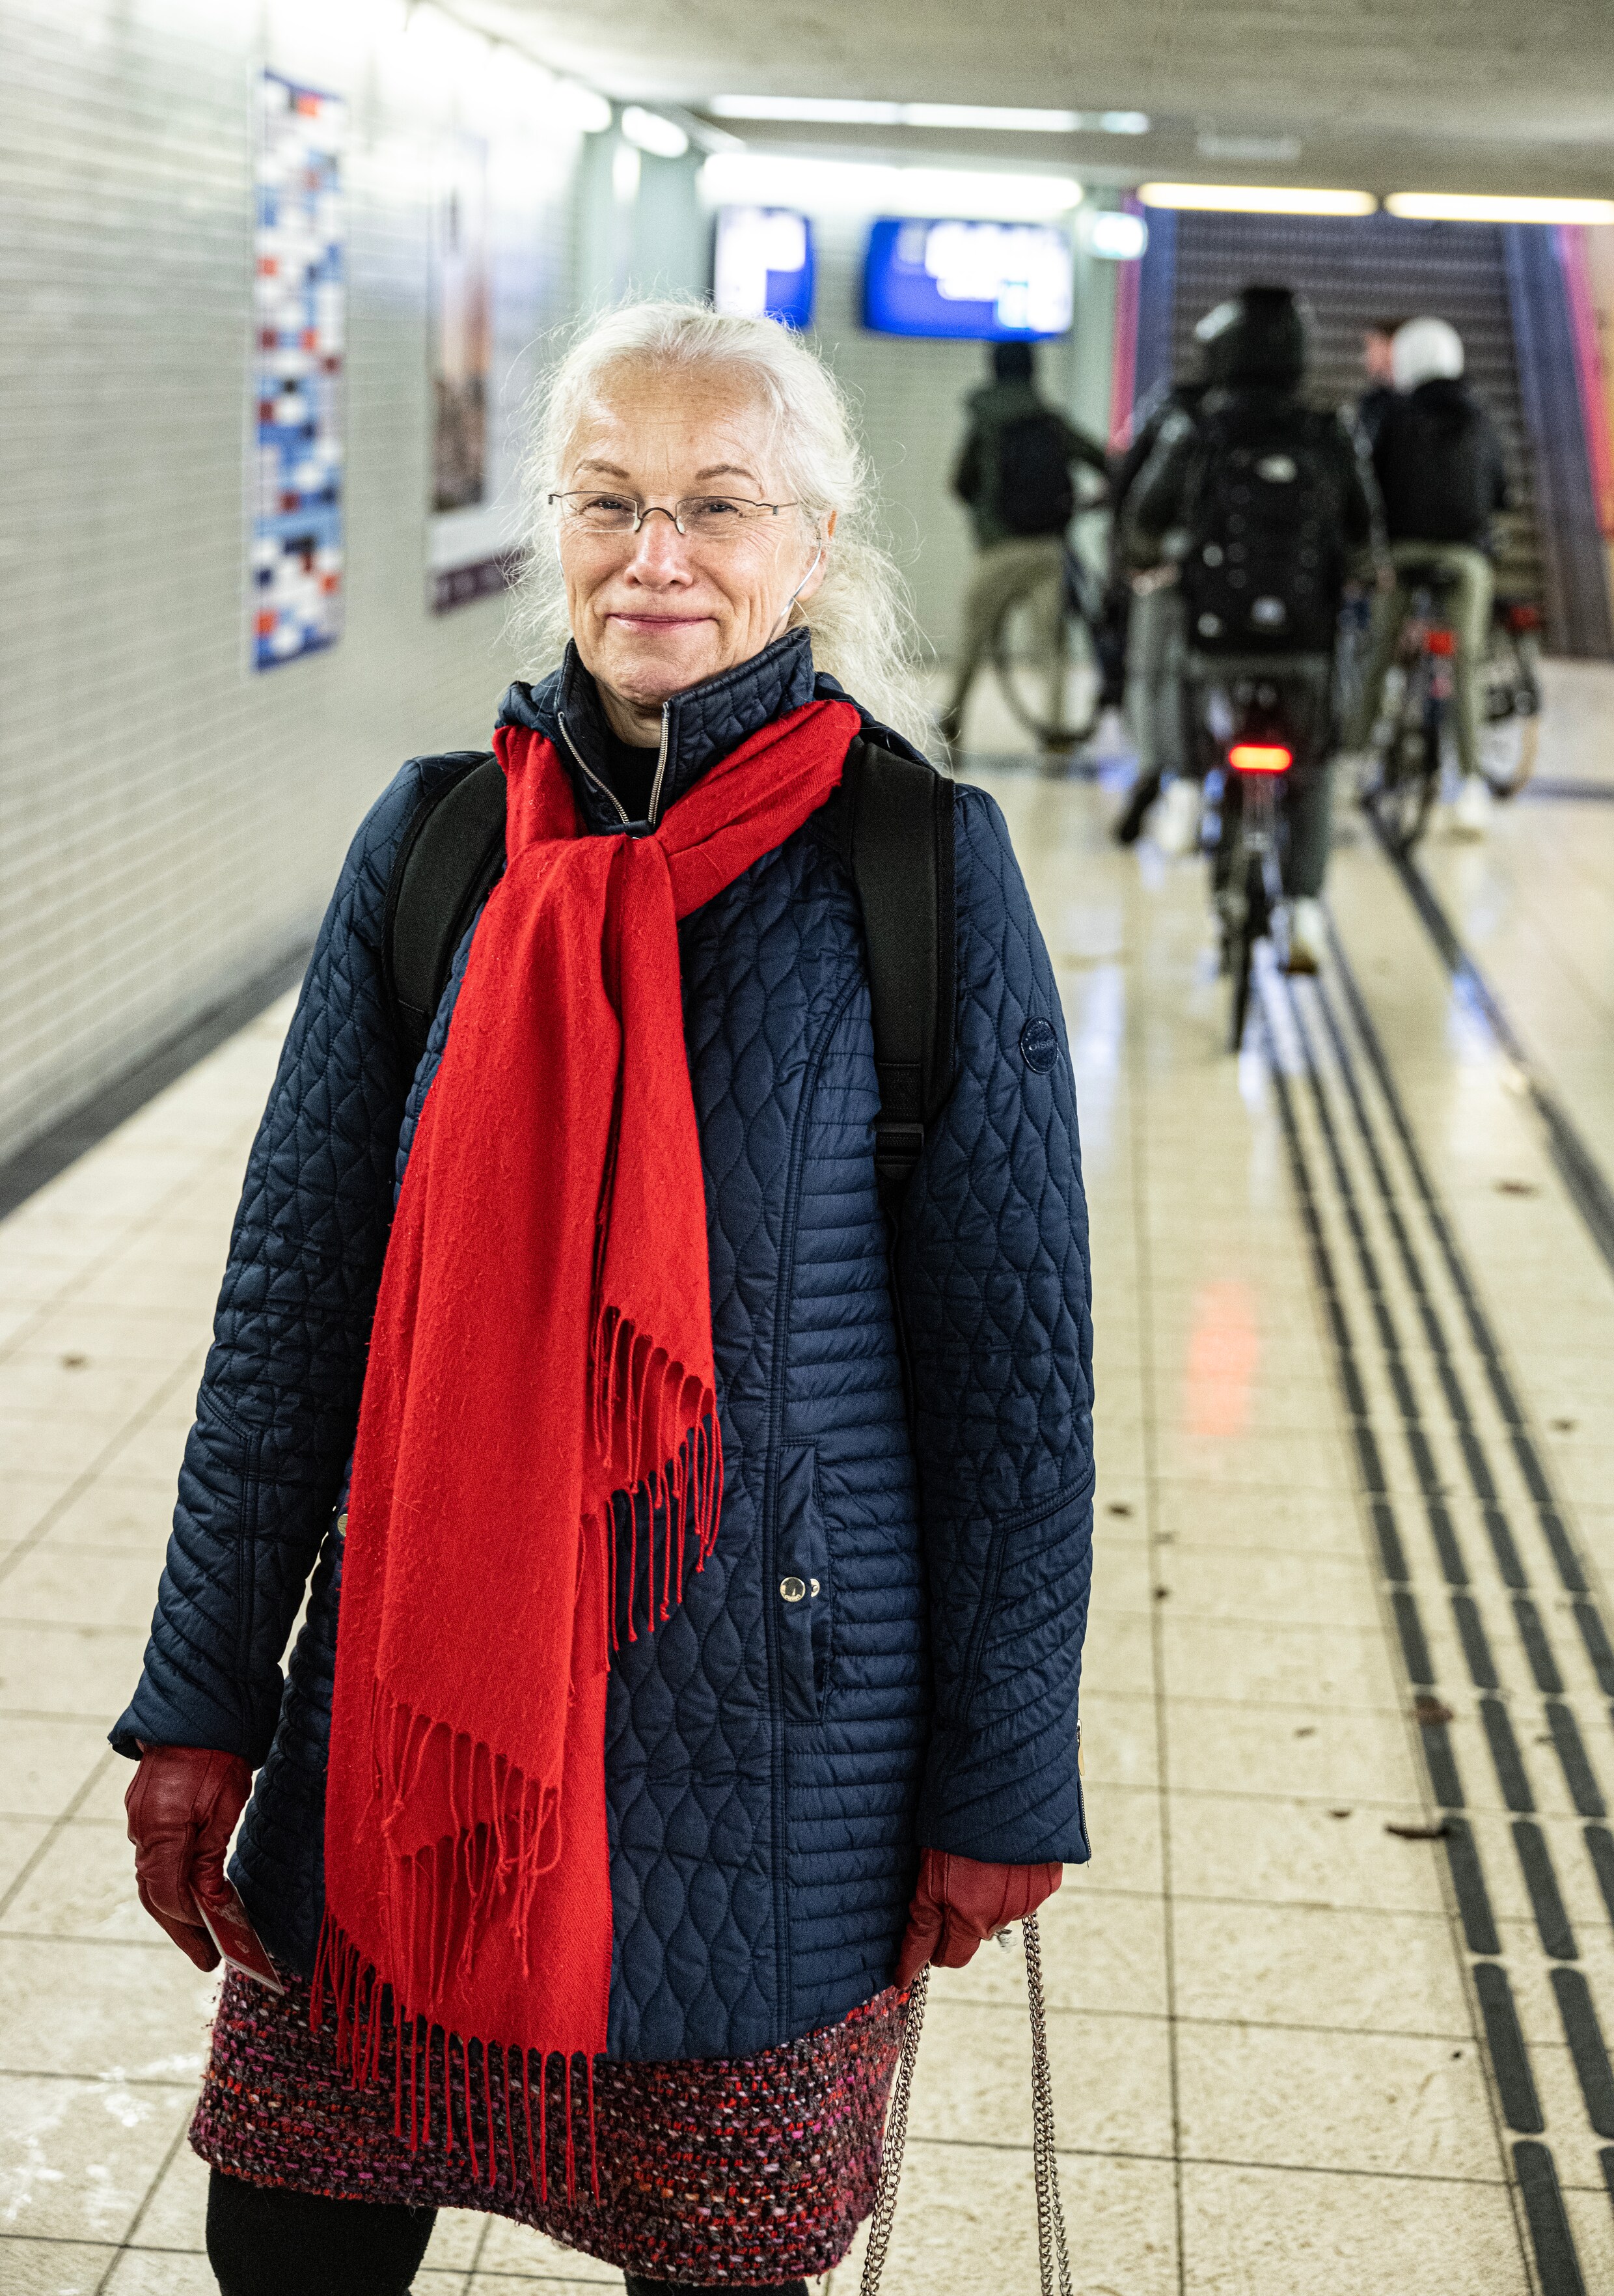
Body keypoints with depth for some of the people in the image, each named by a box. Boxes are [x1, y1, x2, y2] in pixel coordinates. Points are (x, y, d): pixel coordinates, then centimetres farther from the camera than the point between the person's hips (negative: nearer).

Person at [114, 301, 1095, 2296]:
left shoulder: (921, 864, -7)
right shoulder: (434, 837, 0)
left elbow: (1016, 1351, -4)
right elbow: (293, 1287, 4)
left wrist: (1000, 1780, -3)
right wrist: (202, 1699, 4)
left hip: (762, 1732, -2)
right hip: (410, 1688, 3)